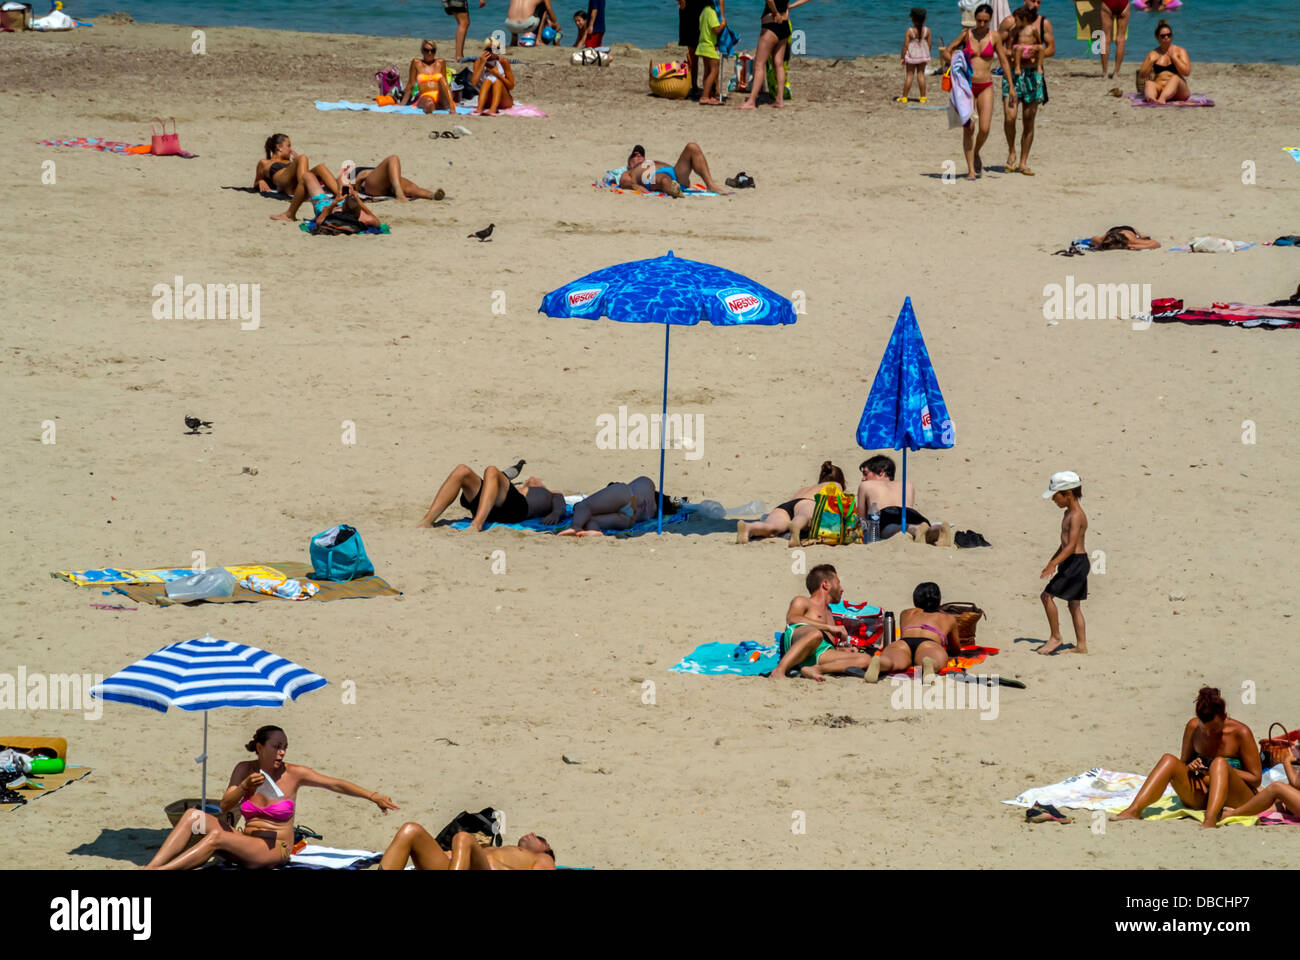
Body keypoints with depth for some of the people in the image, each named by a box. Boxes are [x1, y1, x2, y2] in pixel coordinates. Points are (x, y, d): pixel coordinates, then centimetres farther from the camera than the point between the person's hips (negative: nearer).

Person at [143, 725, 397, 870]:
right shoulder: (244, 769, 5)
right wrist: (244, 787, -23)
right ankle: (150, 868, -29)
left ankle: (156, 874, -40)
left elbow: (336, 784, -4)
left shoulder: (294, 774, -3)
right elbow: (225, 806, -3)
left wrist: (373, 796, -14)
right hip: (246, 844, 5)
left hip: (274, 851, -5)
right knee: (193, 816, -16)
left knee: (216, 837, -31)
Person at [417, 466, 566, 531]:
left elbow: (560, 507, 13)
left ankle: (476, 525, -53)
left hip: (515, 508, -5)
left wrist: (555, 514, -8)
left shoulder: (552, 496, 36)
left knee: (491, 471, -30)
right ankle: (427, 520, -37)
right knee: (462, 471, -18)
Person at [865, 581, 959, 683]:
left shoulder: (906, 613, 41)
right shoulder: (948, 618, 38)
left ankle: (878, 663, -67)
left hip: (901, 643, 1)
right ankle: (929, 663, -71)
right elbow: (955, 651, 52)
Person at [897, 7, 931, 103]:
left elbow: (905, 45, -16)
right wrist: (927, 56, 13)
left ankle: (904, 97, 10)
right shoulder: (927, 30, -8)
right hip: (923, 55, 3)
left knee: (909, 75, 5)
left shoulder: (909, 31, -18)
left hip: (911, 55, -3)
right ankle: (923, 97, 12)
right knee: (921, 75, 11)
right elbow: (929, 44, -1)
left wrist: (902, 57, -6)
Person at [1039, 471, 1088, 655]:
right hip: (1074, 563, 10)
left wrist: (1054, 564, -35)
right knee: (1074, 604, 13)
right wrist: (1052, 561, 31)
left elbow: (1072, 545, -27)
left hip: (1076, 562, -10)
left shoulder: (1076, 516, -18)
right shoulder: (1069, 513, 14)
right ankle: (1081, 644, 16)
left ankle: (1055, 637, -3)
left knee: (1047, 595, -10)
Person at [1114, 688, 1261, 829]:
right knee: (1169, 760, -18)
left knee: (1219, 763, -35)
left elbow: (1256, 779, -4)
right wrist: (1189, 768, -6)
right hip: (1200, 797, 4)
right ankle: (1133, 811, -35)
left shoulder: (1240, 732, -7)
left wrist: (1221, 770, -16)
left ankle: (1210, 821, -59)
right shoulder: (1193, 727, 4)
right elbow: (1183, 763, 19)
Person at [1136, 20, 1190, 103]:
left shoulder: (1180, 51, 11)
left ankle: (1161, 99, -65)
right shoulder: (1153, 54, 17)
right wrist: (1151, 61, -2)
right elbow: (1142, 76, 10)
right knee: (1148, 83, -31)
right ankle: (1151, 99, -68)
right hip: (1159, 89, 1)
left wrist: (1173, 57, -4)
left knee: (1175, 78, -34)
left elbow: (1186, 72, -3)